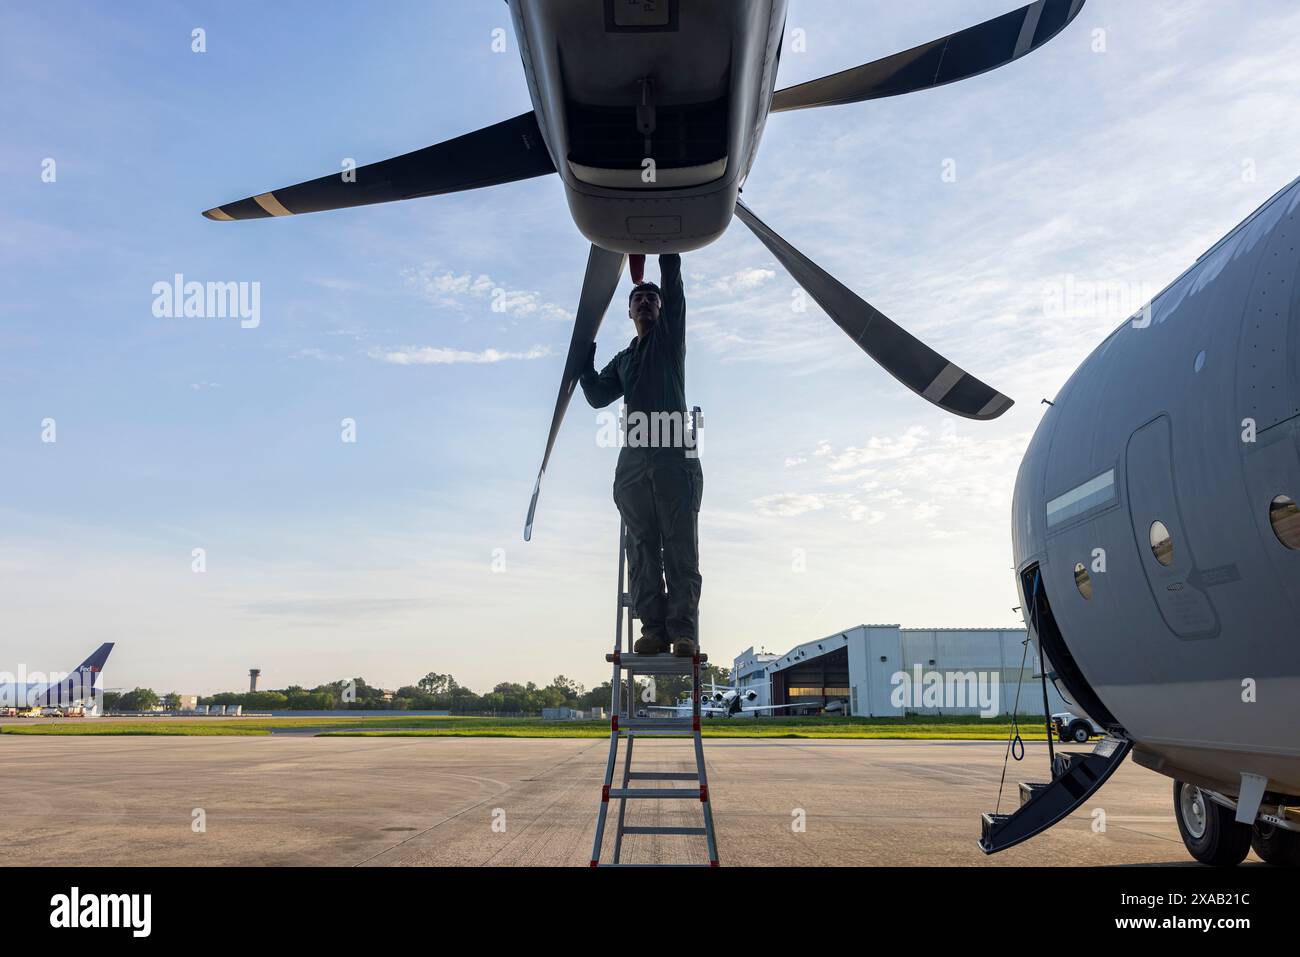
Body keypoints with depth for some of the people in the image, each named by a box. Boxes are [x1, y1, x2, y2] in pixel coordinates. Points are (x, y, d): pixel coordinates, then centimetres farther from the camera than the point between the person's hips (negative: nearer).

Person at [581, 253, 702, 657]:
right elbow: (598, 396, 16)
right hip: (634, 461, 4)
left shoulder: (670, 337, 16)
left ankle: (684, 631, -12)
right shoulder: (623, 360, 27)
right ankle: (653, 628, -4)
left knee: (680, 547, -8)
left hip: (676, 457, -4)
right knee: (642, 549, -3)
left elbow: (673, 280, 9)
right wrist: (585, 358, 11)